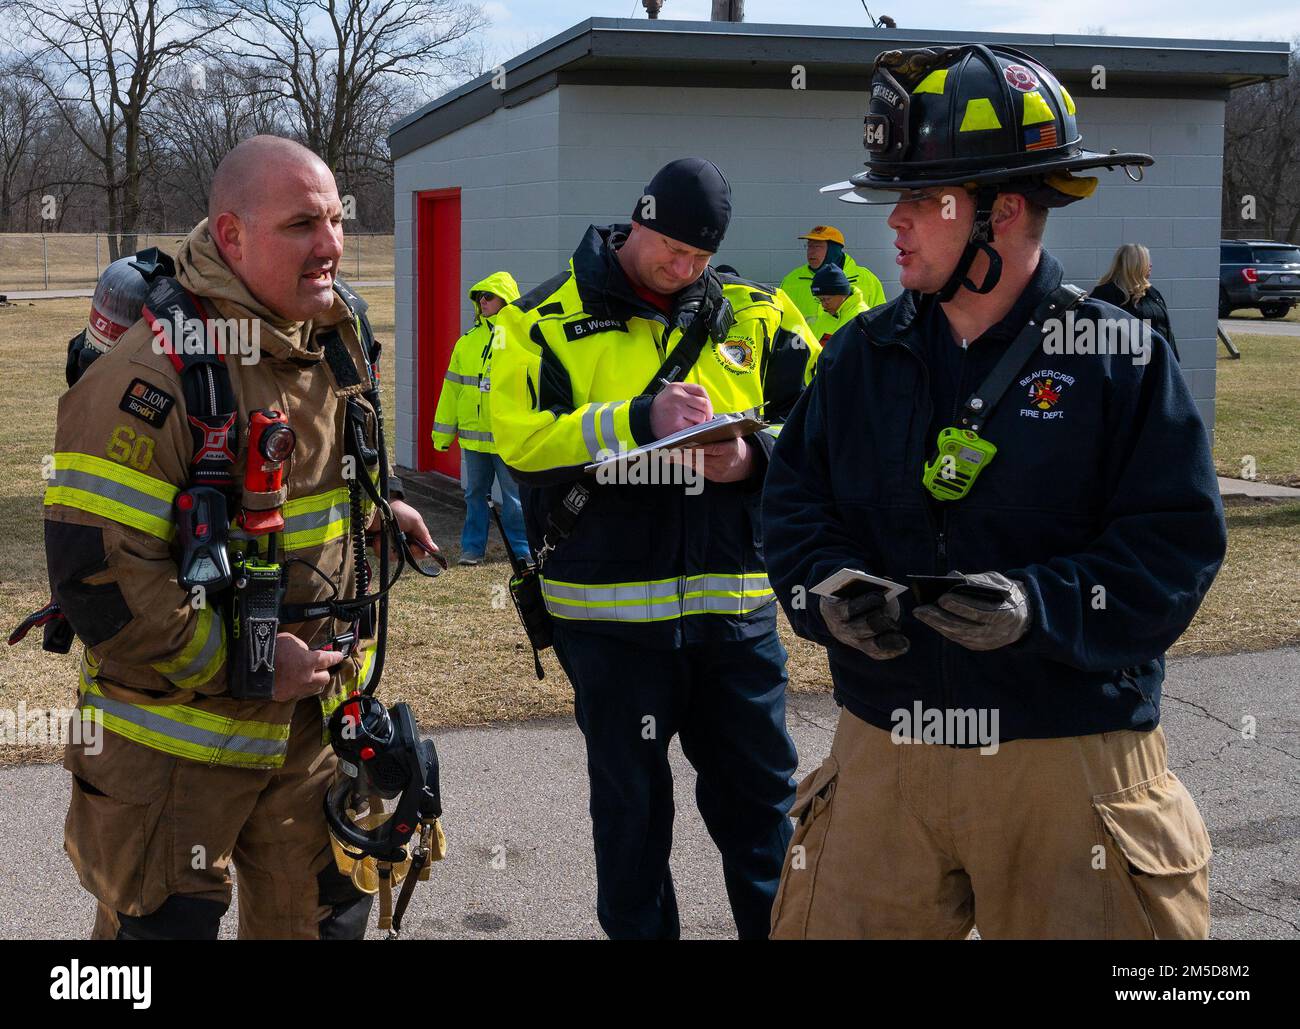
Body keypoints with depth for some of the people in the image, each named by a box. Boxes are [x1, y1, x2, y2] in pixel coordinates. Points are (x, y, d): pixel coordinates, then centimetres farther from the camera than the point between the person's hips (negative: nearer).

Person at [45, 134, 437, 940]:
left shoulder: (335, 339, 3)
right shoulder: (151, 376, -23)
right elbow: (94, 567, -26)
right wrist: (237, 664, -24)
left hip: (315, 716, 7)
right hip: (178, 735, -7)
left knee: (320, 913, 20)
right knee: (166, 923, 8)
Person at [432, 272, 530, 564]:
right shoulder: (467, 341, 8)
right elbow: (452, 387, 12)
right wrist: (443, 431, 11)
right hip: (473, 433, 4)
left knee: (514, 496, 4)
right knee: (475, 494, 12)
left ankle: (523, 548, 17)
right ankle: (472, 546, 22)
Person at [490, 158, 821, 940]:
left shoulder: (755, 315, 7)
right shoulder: (549, 319, -2)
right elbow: (521, 440, -13)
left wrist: (753, 457, -13)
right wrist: (641, 420, -21)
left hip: (735, 604, 2)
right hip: (610, 607, -2)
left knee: (761, 787, 12)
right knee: (631, 801, 12)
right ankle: (637, 927, 29)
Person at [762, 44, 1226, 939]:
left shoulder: (1118, 358, -6)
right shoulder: (863, 354, 7)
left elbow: (1176, 541, -9)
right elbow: (793, 500, 10)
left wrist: (1042, 606, -24)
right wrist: (829, 585, -11)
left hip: (1072, 760, -3)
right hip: (884, 754, 4)